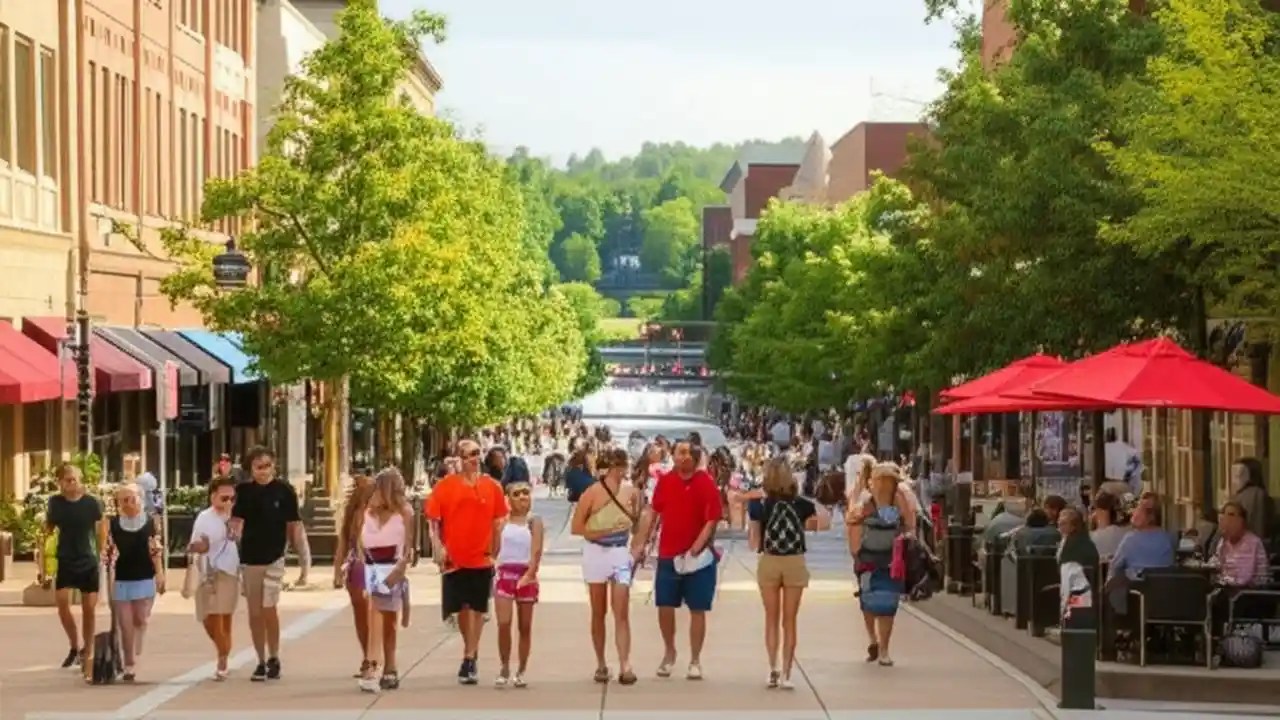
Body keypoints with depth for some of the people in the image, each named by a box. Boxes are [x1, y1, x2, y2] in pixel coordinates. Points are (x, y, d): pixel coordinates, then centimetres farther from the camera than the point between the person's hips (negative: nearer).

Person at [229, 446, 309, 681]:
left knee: (269, 609, -10)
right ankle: (261, 661, 17)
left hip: (274, 557, -3)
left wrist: (303, 558, -2)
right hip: (249, 558, 3)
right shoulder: (244, 491, 1)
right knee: (254, 613, 7)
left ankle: (274, 658, 8)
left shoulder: (284, 491, -4)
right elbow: (236, 522, 3)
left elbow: (294, 525, 0)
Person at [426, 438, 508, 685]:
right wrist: (438, 547, -10)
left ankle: (469, 658, 6)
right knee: (462, 608, 10)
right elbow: (433, 519, -1)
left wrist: (496, 552, 3)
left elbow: (498, 523, 6)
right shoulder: (445, 486, -3)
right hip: (454, 559, 0)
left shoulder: (492, 487, 0)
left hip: (482, 559, 0)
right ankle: (472, 654, 28)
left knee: (476, 608, 1)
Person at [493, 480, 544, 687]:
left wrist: (529, 575, -21)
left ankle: (521, 671, 14)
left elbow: (536, 551, -11)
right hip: (505, 574, 1)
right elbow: (495, 548, 7)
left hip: (526, 575, -1)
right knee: (503, 623, -9)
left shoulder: (534, 521, 0)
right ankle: (504, 669, 3)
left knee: (525, 626, 6)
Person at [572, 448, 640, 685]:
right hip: (596, 553, -1)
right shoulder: (593, 493, -9)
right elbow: (577, 527, -8)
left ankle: (625, 666, -11)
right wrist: (601, 533, -15)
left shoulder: (631, 492, 1)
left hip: (621, 553, 2)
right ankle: (601, 664, 19)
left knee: (621, 613, -6)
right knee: (599, 613, 9)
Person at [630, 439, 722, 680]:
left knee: (697, 610, 3)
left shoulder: (706, 484, -10)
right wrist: (640, 544, 6)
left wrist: (695, 550, -19)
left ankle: (695, 661, 13)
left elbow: (711, 521, -12)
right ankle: (669, 652, 28)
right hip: (667, 556, 3)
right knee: (664, 606, 6)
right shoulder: (665, 481, 2)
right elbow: (652, 513, 9)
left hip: (697, 558, -3)